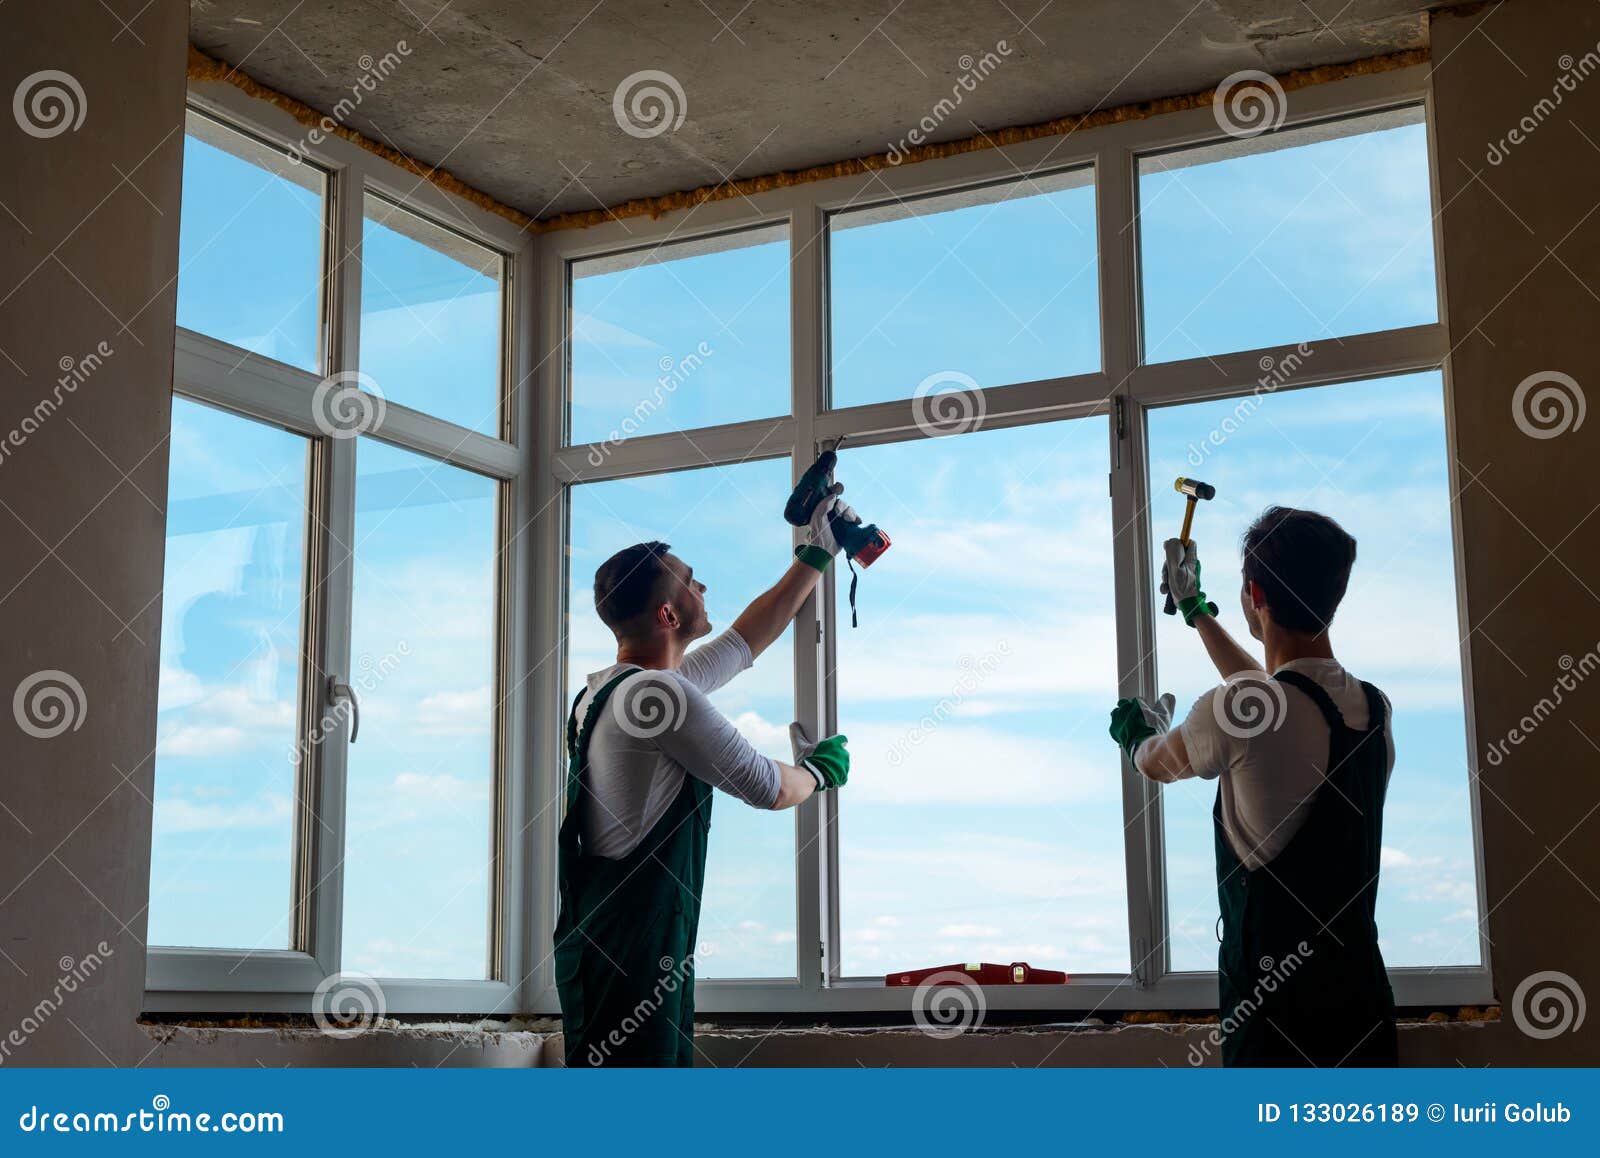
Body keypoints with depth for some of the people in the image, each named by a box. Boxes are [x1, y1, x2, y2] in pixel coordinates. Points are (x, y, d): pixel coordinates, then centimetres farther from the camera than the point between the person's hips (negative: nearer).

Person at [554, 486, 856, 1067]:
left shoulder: (607, 689, 17)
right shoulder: (661, 692, -15)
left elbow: (747, 638, 29)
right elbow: (768, 788, -7)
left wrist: (816, 556, 34)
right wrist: (821, 771, 16)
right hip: (631, 957, -10)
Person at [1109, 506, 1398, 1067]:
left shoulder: (1231, 711, -18)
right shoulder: (1375, 707, 5)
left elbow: (1157, 762, 5)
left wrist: (1141, 732, 30)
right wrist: (1196, 609, 39)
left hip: (1274, 999, -6)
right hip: (1365, 998, 7)